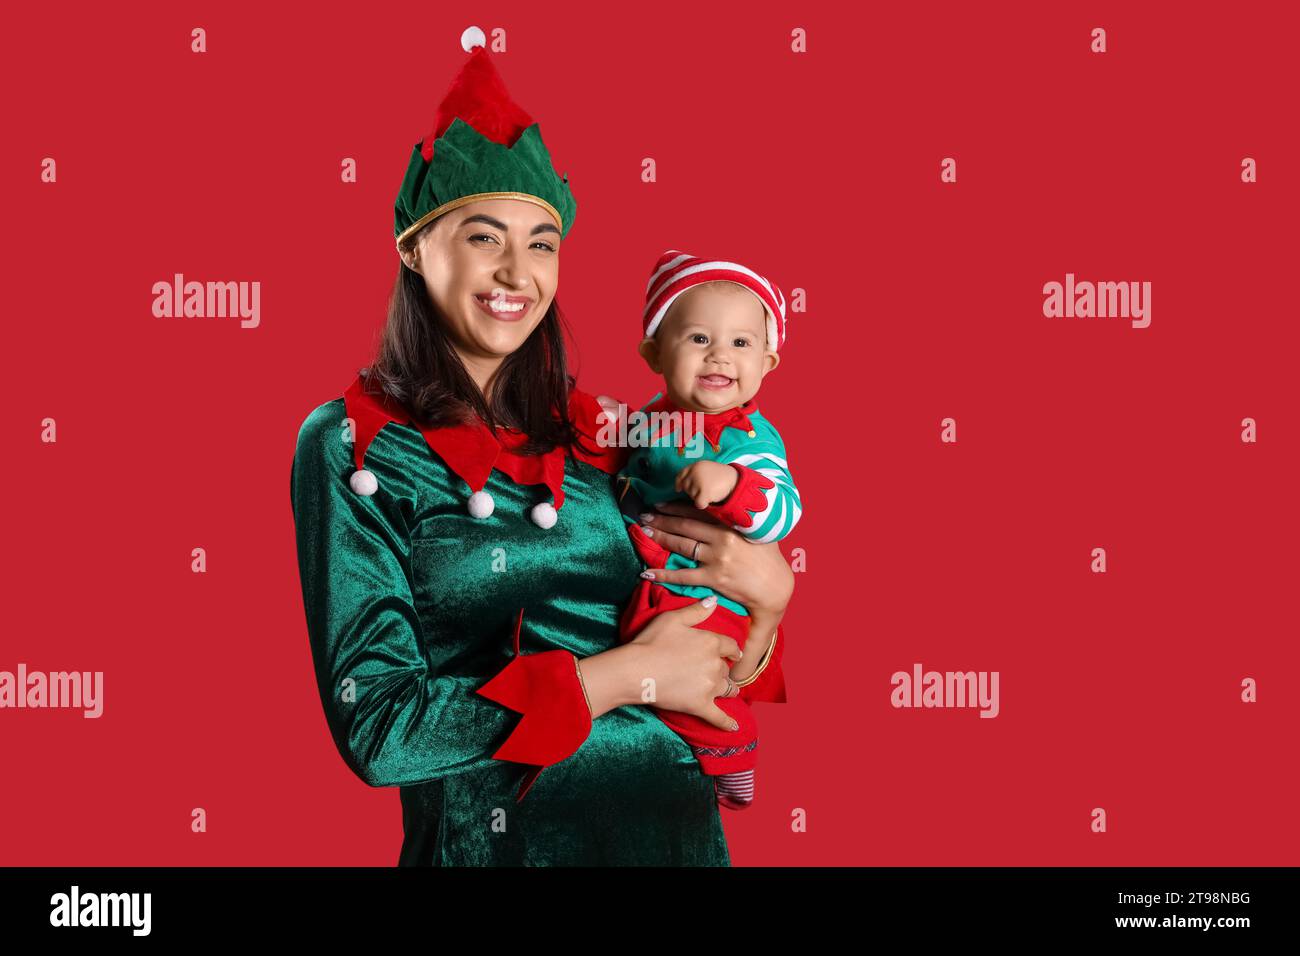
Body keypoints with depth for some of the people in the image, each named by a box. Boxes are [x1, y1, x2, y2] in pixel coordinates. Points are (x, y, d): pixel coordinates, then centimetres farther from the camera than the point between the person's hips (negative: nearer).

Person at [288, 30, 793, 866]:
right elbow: (376, 726, -17)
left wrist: (768, 592, -11)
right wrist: (624, 675, -15)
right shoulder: (350, 445, -9)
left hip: (681, 825, 4)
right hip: (494, 841, -4)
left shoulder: (592, 430, 3)